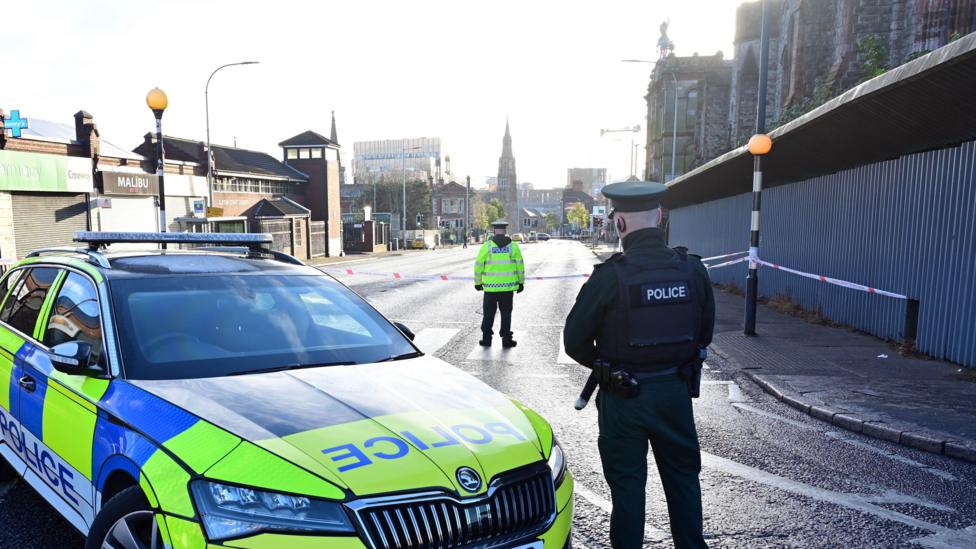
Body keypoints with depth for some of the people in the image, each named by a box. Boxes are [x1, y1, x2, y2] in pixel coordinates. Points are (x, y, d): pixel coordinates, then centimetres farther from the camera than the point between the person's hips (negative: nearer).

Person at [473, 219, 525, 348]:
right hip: (508, 285, 1)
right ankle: (506, 339, 10)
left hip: (491, 285, -1)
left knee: (489, 313, 11)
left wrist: (478, 282, 8)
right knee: (506, 313, 9)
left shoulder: (487, 245, -5)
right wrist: (521, 282, 9)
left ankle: (486, 338, 15)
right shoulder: (513, 245, -1)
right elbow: (520, 265, 0)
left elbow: (478, 265, -4)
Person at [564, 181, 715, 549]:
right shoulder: (692, 269, -7)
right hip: (676, 391, 4)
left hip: (623, 396, -4)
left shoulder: (610, 276, -19)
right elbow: (704, 332, 6)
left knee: (627, 481, 12)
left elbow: (575, 342, -11)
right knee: (683, 476, 20)